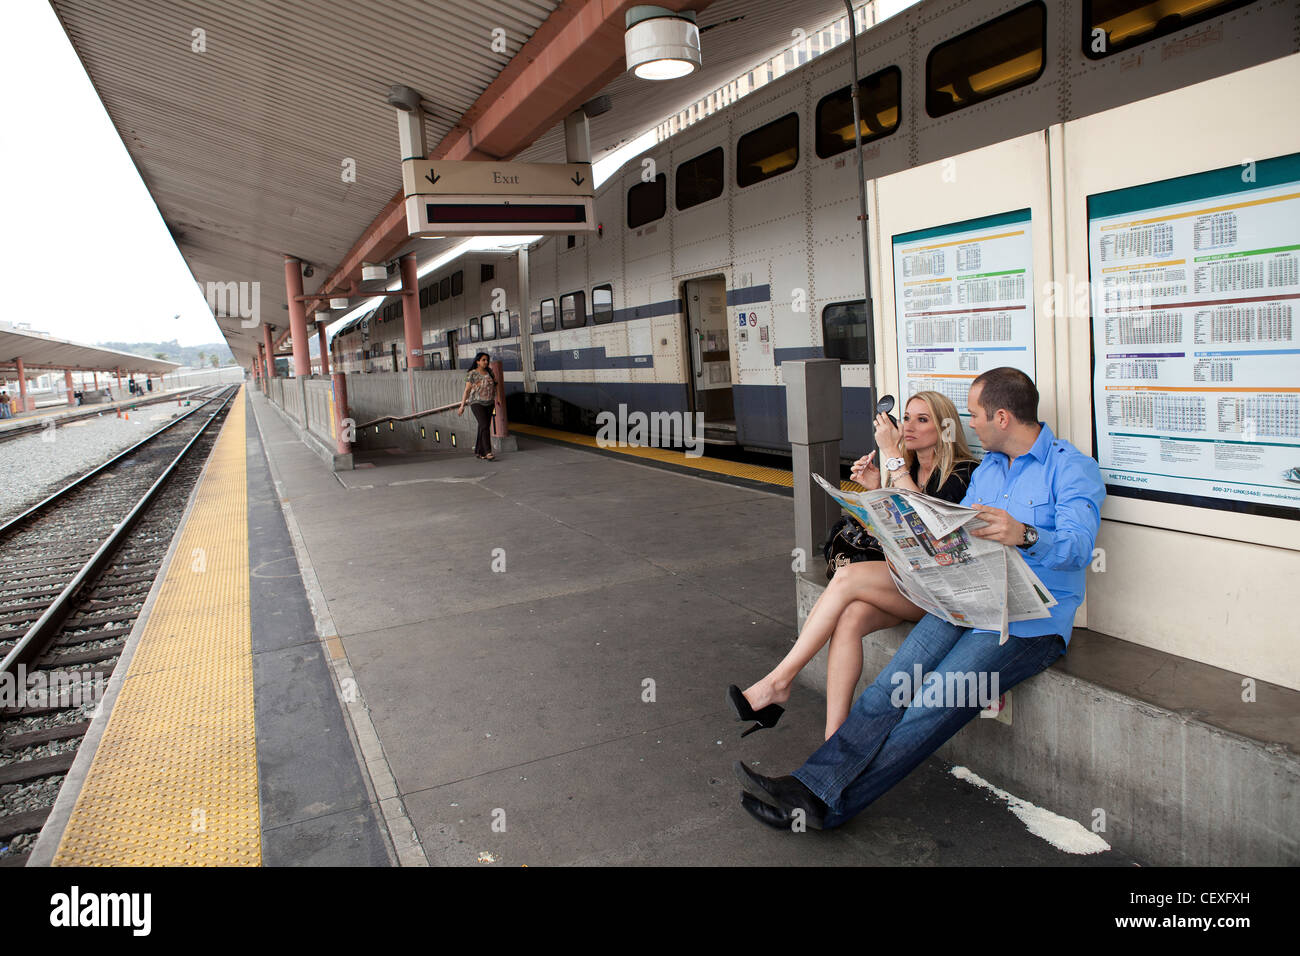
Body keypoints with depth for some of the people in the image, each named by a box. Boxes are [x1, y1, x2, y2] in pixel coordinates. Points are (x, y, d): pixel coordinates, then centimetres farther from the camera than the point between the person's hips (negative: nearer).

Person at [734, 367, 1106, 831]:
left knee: (931, 706, -22)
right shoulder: (987, 467, 19)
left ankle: (828, 804, -17)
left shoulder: (1072, 467, -5)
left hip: (1030, 624, -6)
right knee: (891, 688, -15)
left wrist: (1025, 535, -41)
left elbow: (1078, 545, -20)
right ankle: (810, 785, -20)